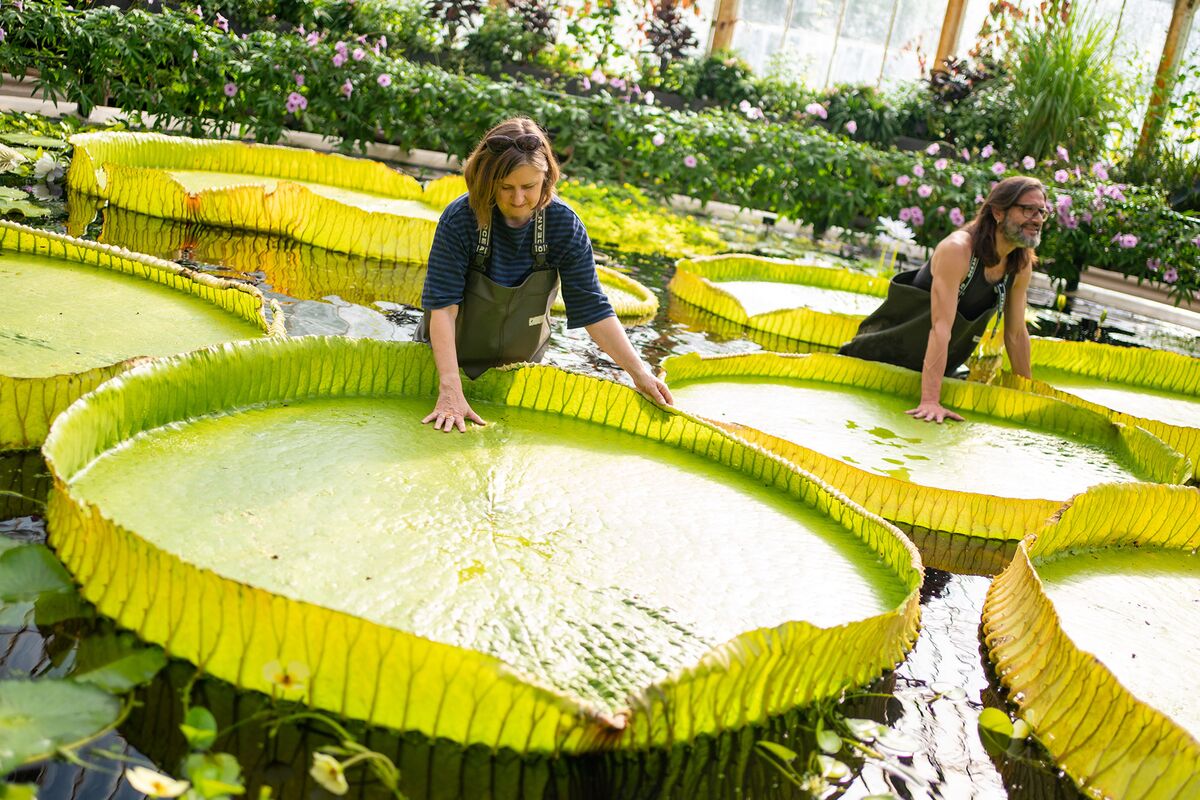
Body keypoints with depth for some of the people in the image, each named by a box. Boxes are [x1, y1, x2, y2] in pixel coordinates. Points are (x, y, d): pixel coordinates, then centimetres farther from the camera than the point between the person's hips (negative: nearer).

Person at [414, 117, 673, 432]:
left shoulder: (564, 225, -20)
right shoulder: (459, 219, -27)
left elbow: (593, 310, -16)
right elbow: (443, 307, -30)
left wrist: (640, 373, -23)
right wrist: (450, 391, -39)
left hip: (521, 365, 2)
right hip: (449, 358, -2)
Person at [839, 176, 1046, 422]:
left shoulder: (1022, 265, -8)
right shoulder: (957, 250, -30)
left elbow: (1016, 333, 2)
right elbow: (941, 328, -37)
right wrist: (930, 401, -43)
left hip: (939, 361, 7)